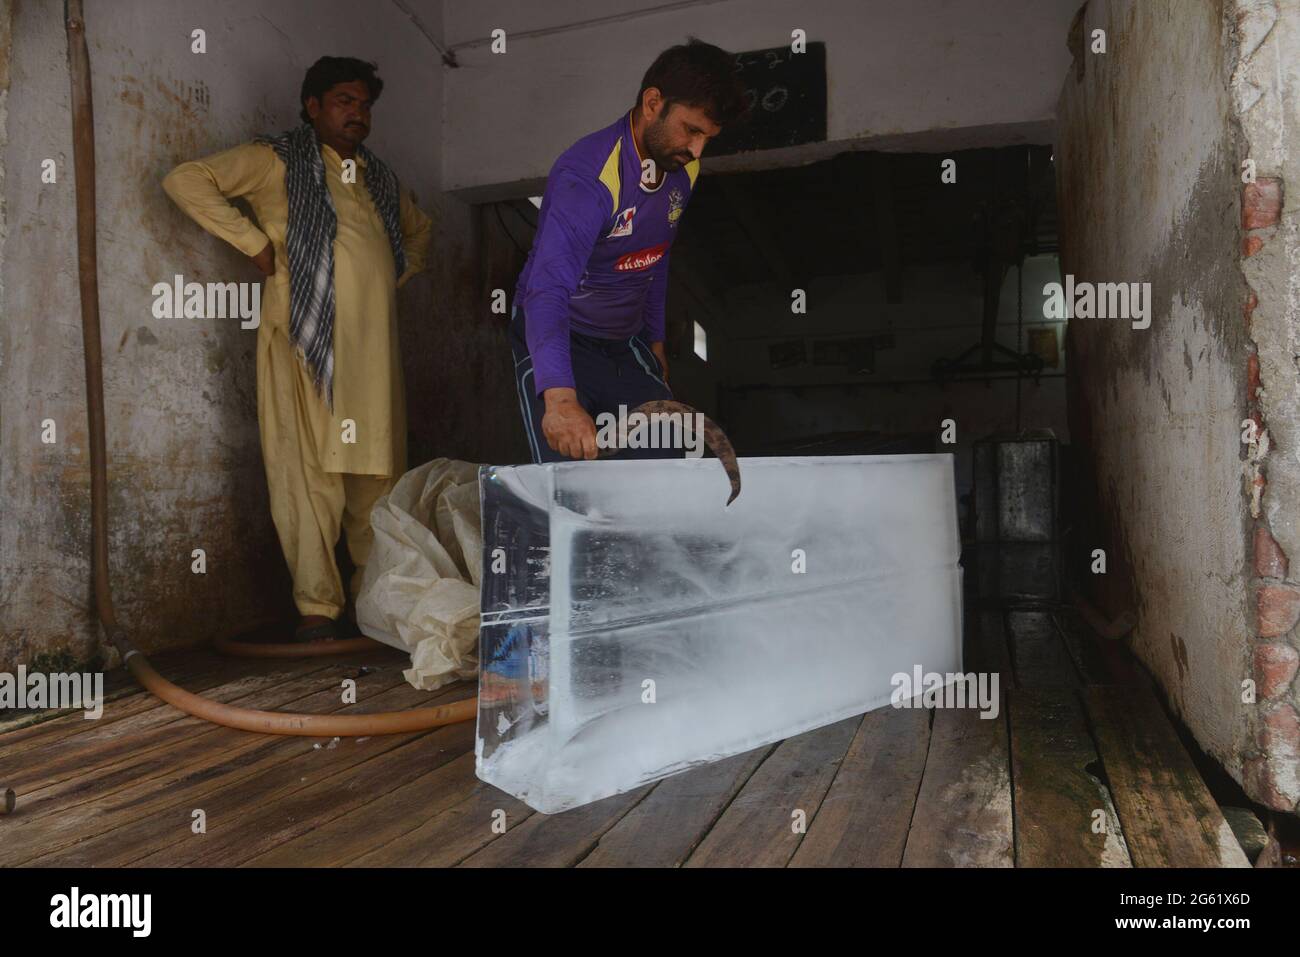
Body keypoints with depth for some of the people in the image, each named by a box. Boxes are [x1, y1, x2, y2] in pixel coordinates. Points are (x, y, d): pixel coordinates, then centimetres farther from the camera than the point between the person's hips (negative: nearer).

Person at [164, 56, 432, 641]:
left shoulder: (380, 177, 24)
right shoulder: (276, 160, 7)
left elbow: (418, 229, 40)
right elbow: (186, 180, -1)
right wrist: (255, 242, -7)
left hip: (374, 350, 5)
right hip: (306, 345, -5)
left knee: (378, 474, 5)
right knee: (310, 474, -7)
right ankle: (318, 605, 1)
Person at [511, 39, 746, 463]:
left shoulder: (682, 167, -2)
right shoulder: (587, 176, -27)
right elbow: (547, 289, -41)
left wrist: (655, 337, 16)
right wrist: (559, 397, -55)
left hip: (627, 345, 7)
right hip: (557, 343, -6)